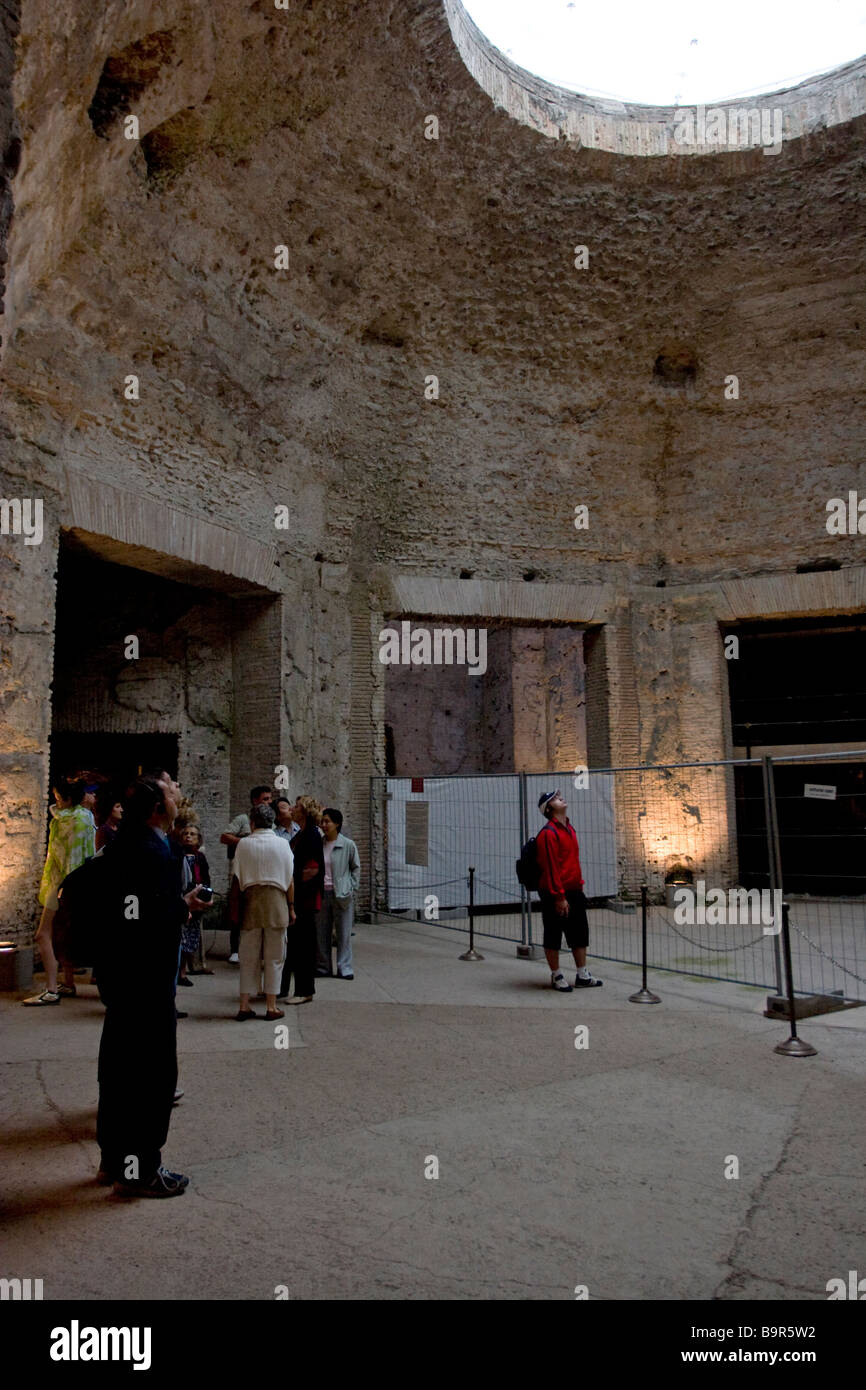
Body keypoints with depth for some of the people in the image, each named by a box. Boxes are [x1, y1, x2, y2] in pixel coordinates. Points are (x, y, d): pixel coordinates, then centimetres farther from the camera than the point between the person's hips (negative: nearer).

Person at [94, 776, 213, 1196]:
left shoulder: (121, 845, 9)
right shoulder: (152, 852, -22)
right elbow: (151, 920, -28)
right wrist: (185, 906, -12)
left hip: (118, 978, 10)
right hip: (145, 981, -10)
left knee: (120, 1066, 19)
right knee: (151, 1070, 1)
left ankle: (113, 1159, 32)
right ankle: (139, 1170, 11)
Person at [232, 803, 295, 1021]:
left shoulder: (244, 844, 0)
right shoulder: (282, 843, 0)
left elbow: (237, 879, 1)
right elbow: (289, 880, 1)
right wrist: (291, 907, 8)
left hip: (251, 900, 1)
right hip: (276, 899, -1)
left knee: (248, 957, 8)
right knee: (274, 957, 5)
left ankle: (244, 1006, 9)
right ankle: (271, 1006, 7)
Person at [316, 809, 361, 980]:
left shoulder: (348, 845, -4)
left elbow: (356, 868, 6)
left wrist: (351, 887, -2)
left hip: (341, 894, -3)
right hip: (321, 893, 3)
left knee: (343, 932, -1)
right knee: (321, 932, 8)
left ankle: (344, 968, 6)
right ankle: (322, 967, 18)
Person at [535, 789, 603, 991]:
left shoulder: (569, 829, 12)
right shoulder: (548, 833, -17)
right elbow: (550, 868, -20)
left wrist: (579, 884, 18)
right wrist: (559, 897, -21)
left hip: (574, 891, 9)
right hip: (556, 895, -9)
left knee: (580, 933, 15)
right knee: (553, 936, 5)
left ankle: (583, 976, 26)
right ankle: (556, 976, 18)